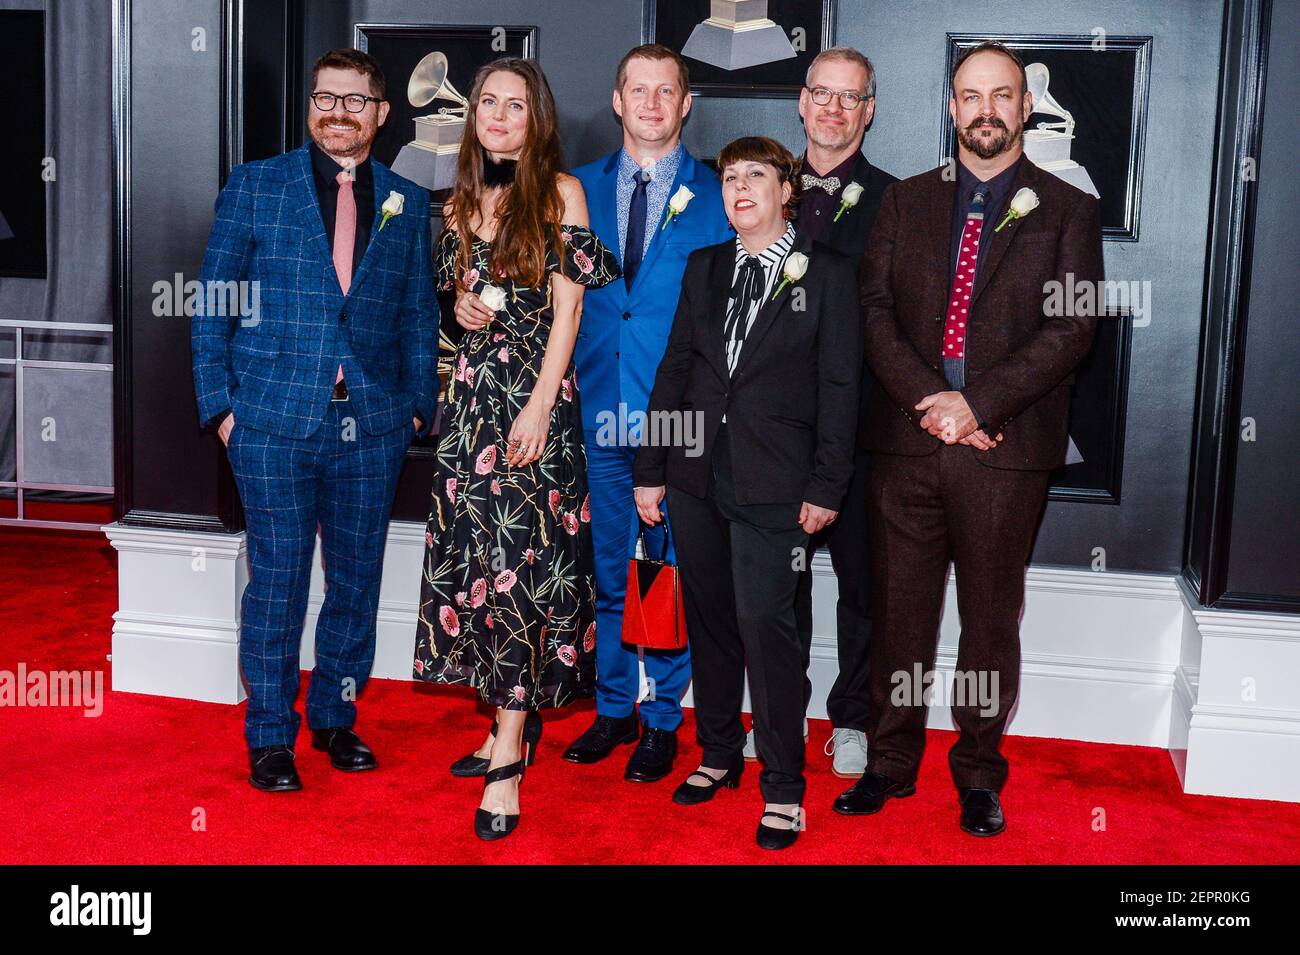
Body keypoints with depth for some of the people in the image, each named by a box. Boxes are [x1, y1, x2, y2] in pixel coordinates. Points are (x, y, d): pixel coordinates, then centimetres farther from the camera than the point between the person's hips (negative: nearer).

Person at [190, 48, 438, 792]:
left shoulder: (409, 203, 9)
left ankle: (337, 717, 27)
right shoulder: (255, 187, 4)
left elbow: (419, 317, 12)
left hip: (374, 426, 2)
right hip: (275, 422, -2)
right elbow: (212, 304, 3)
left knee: (357, 581, 10)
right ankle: (271, 736, 16)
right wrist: (220, 403, -3)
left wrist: (420, 406, 4)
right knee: (277, 583, 2)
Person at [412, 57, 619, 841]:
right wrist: (466, 311, -4)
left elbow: (568, 307, -6)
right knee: (475, 548, 4)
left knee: (521, 555, -7)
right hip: (472, 390, 5)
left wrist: (540, 405, -14)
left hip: (536, 392, -5)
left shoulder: (559, 192, -1)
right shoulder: (463, 198, 14)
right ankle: (512, 720, 17)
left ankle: (508, 759, -3)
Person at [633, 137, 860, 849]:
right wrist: (650, 469, 8)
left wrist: (826, 487, -8)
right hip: (696, 474, 5)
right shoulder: (704, 267, 13)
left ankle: (782, 785, 5)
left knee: (765, 621, -9)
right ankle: (719, 753, 29)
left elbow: (838, 385, -3)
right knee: (709, 619, 12)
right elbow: (674, 368, 12)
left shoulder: (827, 275, 1)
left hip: (774, 482, -4)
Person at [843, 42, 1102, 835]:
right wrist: (926, 400, -11)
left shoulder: (1067, 211, 5)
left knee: (992, 620, 7)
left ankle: (978, 774, 22)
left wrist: (977, 403, -15)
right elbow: (876, 311, 4)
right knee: (900, 614, 8)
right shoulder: (907, 203, 12)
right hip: (906, 441, 2)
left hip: (1005, 447, -2)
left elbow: (1072, 328, -5)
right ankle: (891, 763, 23)